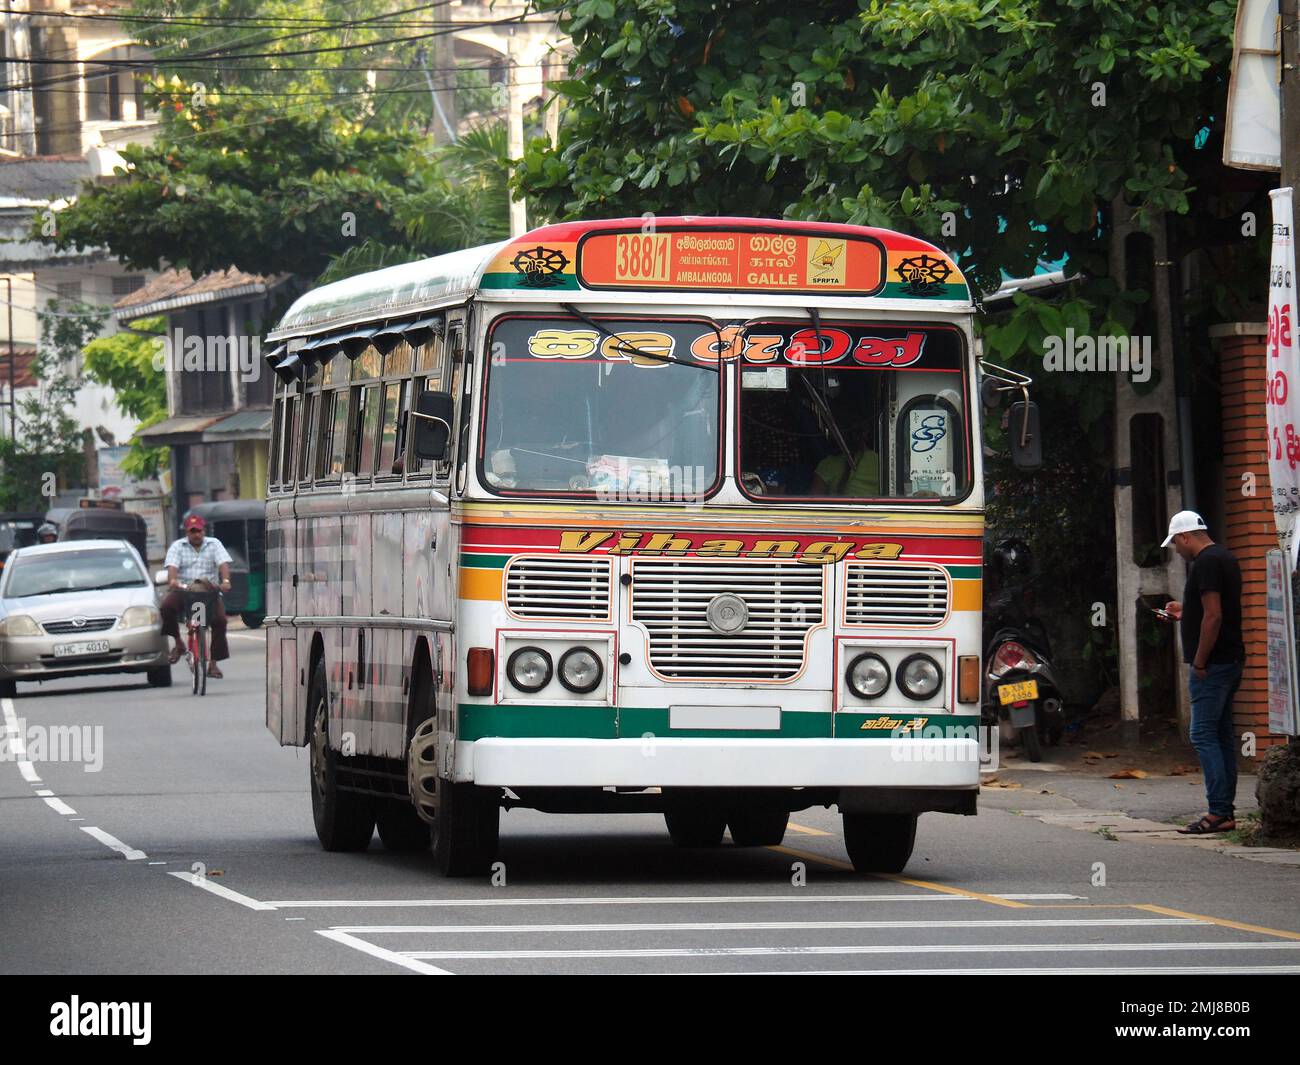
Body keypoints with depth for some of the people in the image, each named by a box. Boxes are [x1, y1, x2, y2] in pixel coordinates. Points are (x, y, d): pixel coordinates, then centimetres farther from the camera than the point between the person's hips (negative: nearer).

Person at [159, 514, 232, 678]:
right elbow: (172, 565, -9)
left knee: (220, 620, -21)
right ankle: (178, 643, -9)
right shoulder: (178, 547, 8)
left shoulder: (214, 544, 10)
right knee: (166, 606, -30)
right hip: (183, 590, 0)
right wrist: (172, 580, -32)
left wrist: (225, 581, -25)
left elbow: (223, 563, -5)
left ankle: (213, 663, -9)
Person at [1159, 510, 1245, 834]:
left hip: (1212, 664, -10)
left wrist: (1199, 662, -17)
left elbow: (1213, 616, -22)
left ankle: (1219, 813, -14)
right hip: (1230, 661, 10)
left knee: (1204, 736, -10)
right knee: (1222, 736, 11)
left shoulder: (1206, 563, -15)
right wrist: (1185, 614, 27)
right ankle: (1226, 811, 13)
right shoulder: (1225, 558, 16)